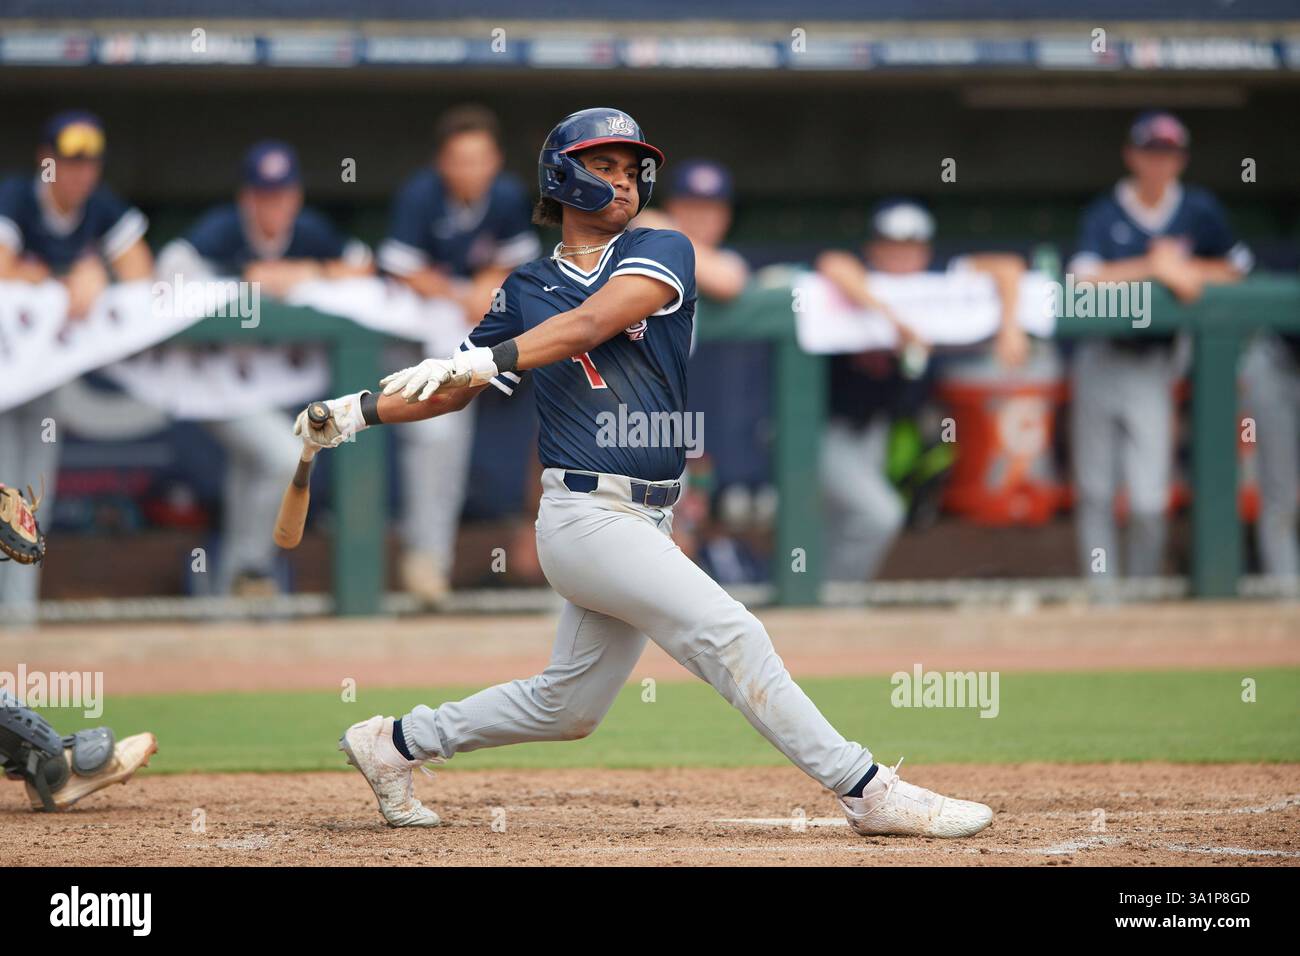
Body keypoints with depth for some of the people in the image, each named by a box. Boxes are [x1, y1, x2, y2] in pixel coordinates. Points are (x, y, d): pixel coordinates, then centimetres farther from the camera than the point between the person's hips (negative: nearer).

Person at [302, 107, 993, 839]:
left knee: (567, 708, 13)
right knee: (731, 635, -16)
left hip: (648, 524, 4)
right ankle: (869, 793, -16)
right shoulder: (528, 289, 8)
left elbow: (591, 323, -12)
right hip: (585, 513, -4)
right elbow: (453, 389, 16)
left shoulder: (663, 253, 6)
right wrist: (361, 412, 2)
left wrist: (485, 362, -24)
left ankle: (396, 743, 30)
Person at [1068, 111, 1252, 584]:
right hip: (1099, 361, 0)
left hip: (1153, 364, 0)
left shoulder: (1199, 209, 6)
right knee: (1095, 491, 3)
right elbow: (1084, 278, -14)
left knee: (1149, 501, -7)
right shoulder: (1104, 213, 1)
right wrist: (1152, 267, -20)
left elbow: (1234, 270, 10)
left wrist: (1187, 270, -7)